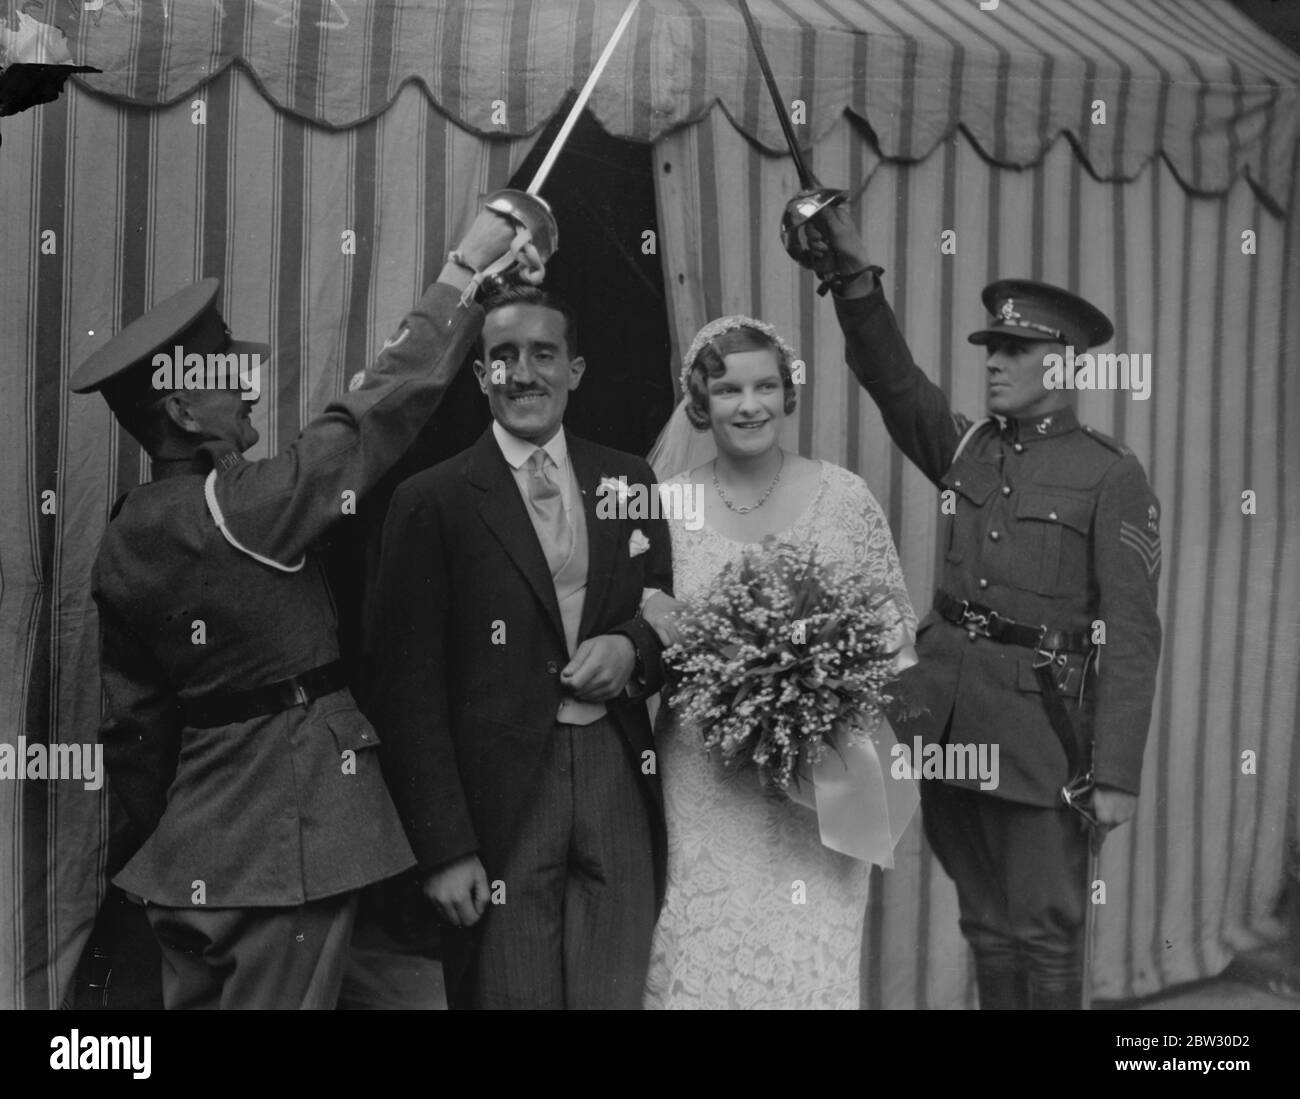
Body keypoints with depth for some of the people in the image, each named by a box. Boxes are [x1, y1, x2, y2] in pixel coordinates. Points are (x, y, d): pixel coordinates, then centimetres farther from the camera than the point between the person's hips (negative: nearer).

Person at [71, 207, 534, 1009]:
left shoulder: (125, 538, 5)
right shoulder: (237, 507, -18)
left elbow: (134, 720, 11)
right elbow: (374, 414, -16)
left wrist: (164, 839, 22)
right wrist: (467, 266, -8)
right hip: (288, 842, -8)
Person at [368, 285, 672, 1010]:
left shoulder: (630, 481, 10)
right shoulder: (433, 501, -1)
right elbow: (410, 686, -4)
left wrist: (634, 648, -7)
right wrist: (445, 847, -9)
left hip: (619, 782, 3)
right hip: (498, 794, -3)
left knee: (618, 994, 7)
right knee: (510, 992, 3)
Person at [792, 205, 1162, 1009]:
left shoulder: (1112, 475, -6)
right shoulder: (967, 447, 10)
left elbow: (1131, 633, -9)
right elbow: (892, 378, -5)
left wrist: (1116, 773, -14)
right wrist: (857, 282, -21)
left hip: (1038, 721, -5)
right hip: (947, 710, 5)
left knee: (1044, 931, 4)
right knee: (985, 924, 16)